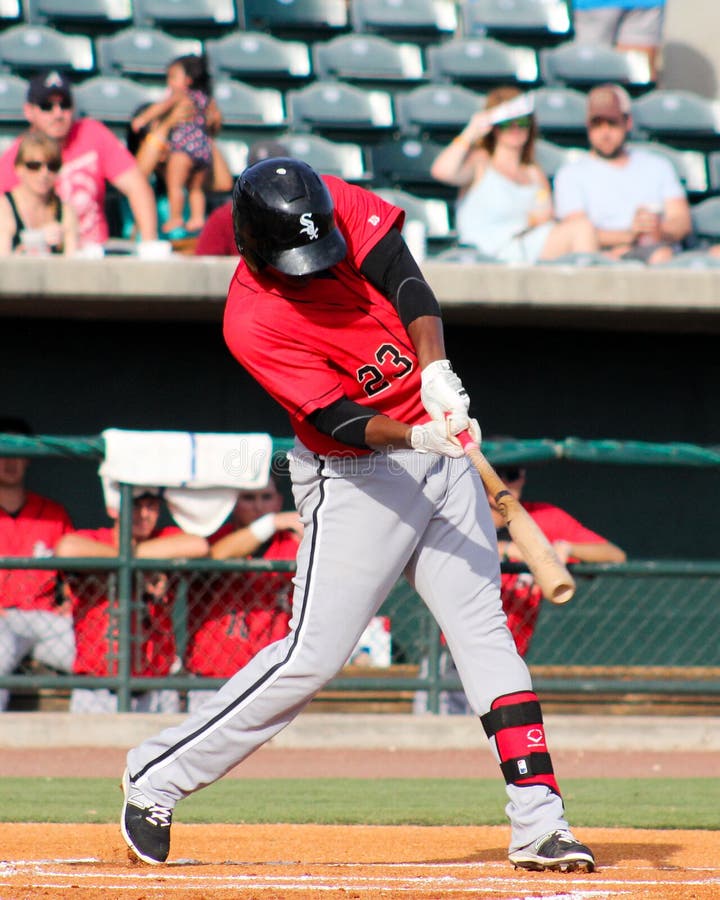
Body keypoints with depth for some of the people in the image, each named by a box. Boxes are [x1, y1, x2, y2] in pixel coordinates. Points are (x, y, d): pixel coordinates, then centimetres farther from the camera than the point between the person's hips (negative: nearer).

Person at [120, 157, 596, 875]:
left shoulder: (339, 204, -8)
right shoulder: (251, 322, -22)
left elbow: (407, 282, -17)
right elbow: (339, 420, -25)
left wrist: (436, 371, -33)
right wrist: (415, 436, -41)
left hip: (440, 451, 5)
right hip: (357, 478, -5)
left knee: (483, 627, -1)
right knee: (311, 657, -8)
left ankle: (538, 823, -4)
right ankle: (158, 776, 7)